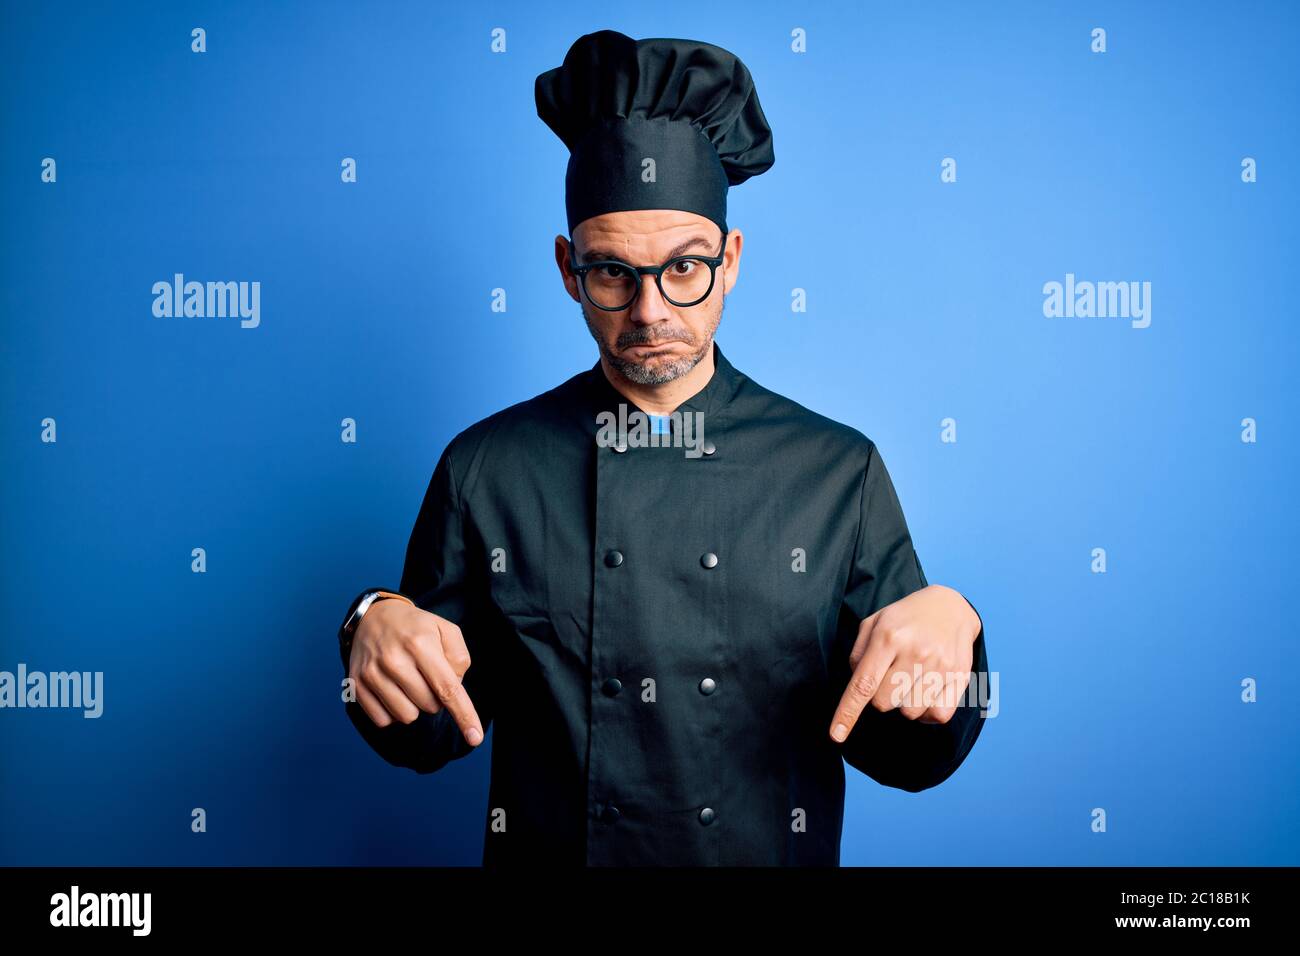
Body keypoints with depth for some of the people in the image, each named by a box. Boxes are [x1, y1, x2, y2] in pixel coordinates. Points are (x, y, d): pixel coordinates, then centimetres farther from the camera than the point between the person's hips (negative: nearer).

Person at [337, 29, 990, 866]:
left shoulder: (840, 472, -7)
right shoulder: (487, 468, -8)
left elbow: (905, 758, -6)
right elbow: (430, 736, -4)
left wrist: (946, 624, -24)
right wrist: (378, 628, -23)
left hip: (776, 854, 1)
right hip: (547, 848, 0)